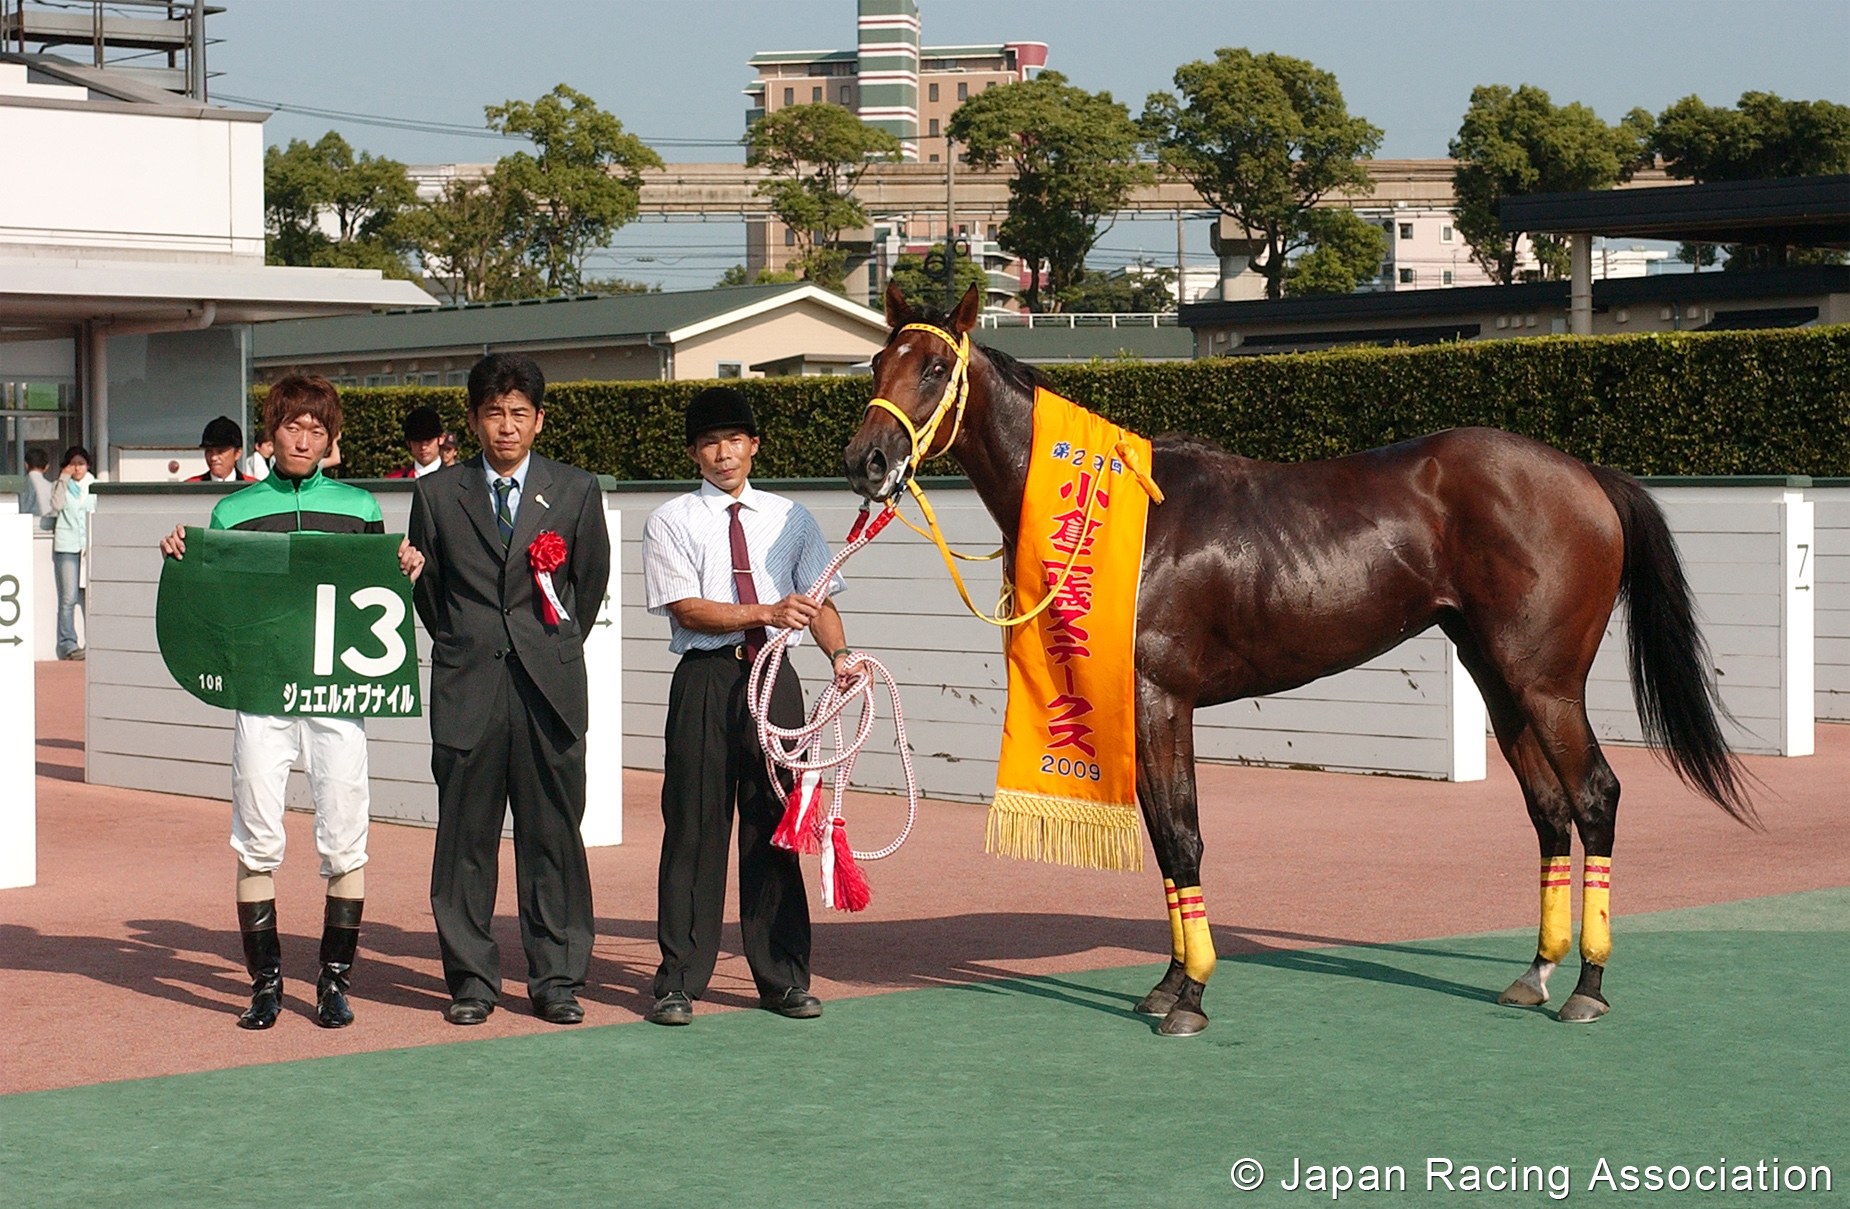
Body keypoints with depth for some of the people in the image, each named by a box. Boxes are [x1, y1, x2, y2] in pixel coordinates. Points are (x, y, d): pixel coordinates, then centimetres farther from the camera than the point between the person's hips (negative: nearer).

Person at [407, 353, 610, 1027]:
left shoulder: (576, 491, 7)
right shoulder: (437, 493, 6)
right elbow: (427, 586, 15)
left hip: (550, 688, 0)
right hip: (467, 690, 0)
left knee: (553, 836, 1)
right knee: (466, 839, 2)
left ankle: (557, 979, 9)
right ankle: (471, 979, 11)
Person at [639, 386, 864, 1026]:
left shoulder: (790, 517, 13)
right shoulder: (671, 521, 3)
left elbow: (818, 600, 7)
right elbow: (688, 609, -7)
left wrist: (839, 653, -13)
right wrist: (766, 613, -19)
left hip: (774, 680, 3)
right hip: (706, 679, -3)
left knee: (775, 827, 6)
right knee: (695, 828, -2)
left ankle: (782, 978, 14)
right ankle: (679, 981, 5)